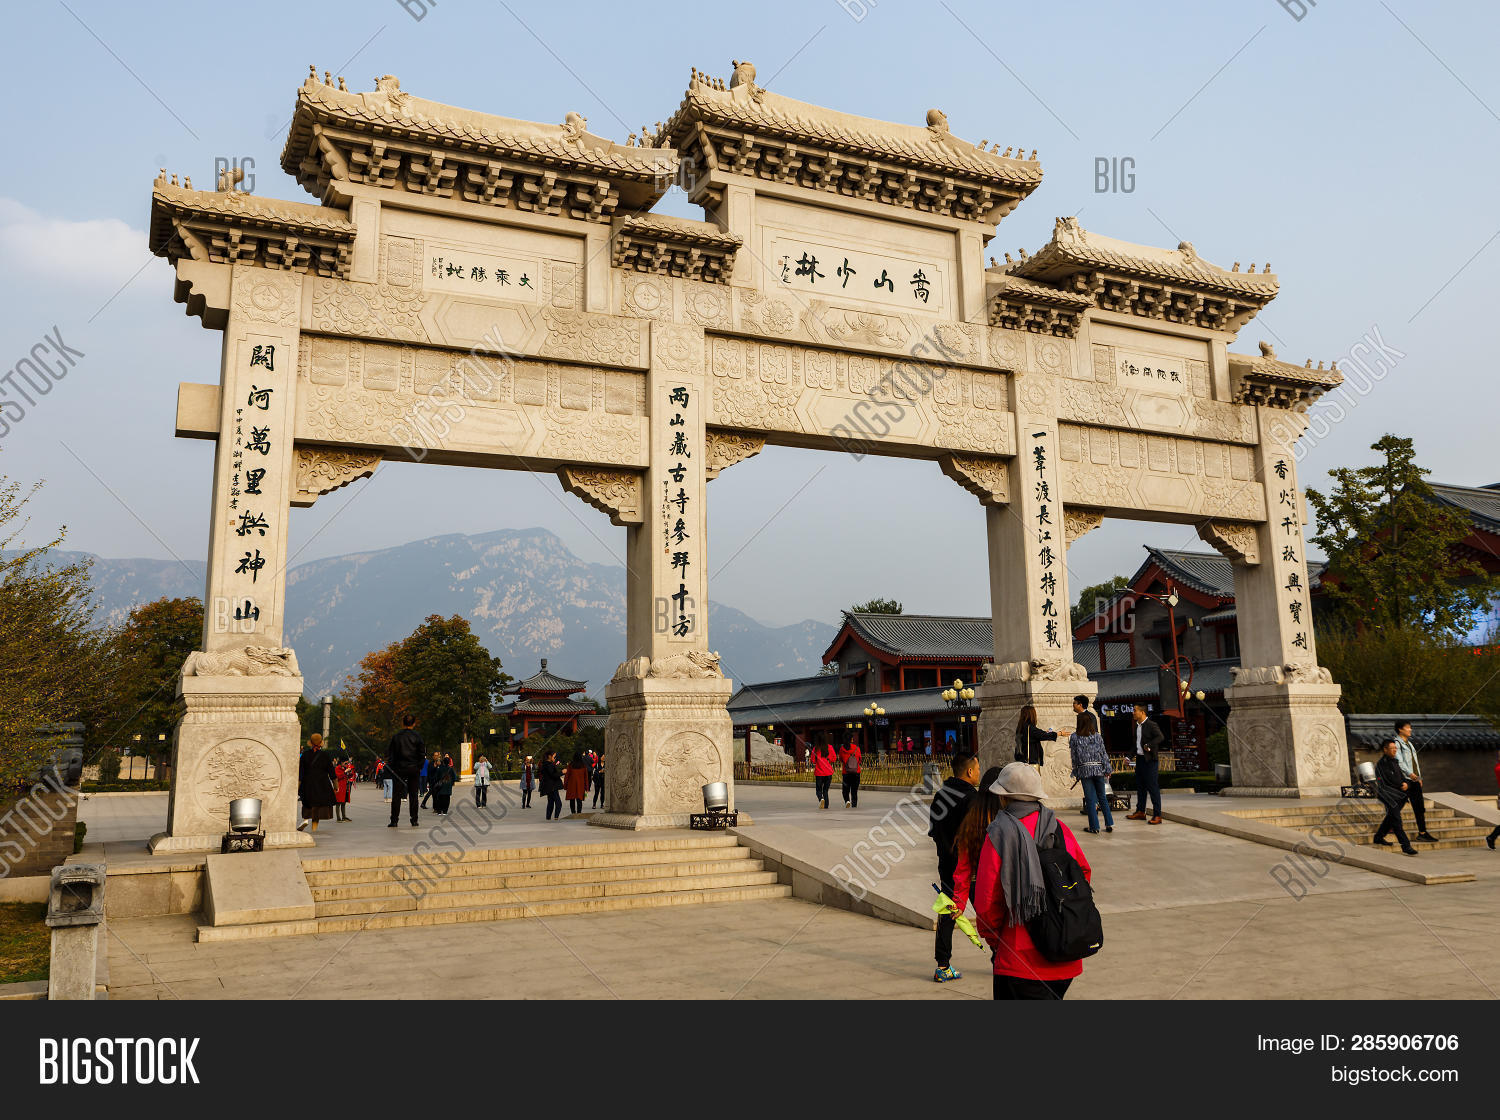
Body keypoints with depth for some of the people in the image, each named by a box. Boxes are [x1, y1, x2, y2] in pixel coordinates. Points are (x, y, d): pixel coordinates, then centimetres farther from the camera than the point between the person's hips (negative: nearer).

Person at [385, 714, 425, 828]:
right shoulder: (417, 737, -2)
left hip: (399, 768, 0)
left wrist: (390, 766, 5)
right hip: (414, 769, 0)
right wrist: (419, 767, 8)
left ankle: (394, 820, 3)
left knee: (396, 795, 5)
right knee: (413, 795, 7)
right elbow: (422, 754, -2)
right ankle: (414, 820, 7)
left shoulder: (396, 736, -1)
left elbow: (389, 753, -1)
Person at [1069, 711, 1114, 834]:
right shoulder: (1097, 736, 1)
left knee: (1090, 799, 3)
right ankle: (1109, 824, 9)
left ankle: (1094, 826, 4)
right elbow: (1103, 753, 3)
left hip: (1084, 770, -2)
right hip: (1098, 769, 2)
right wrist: (1107, 769, 9)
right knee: (1102, 797, 12)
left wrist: (1076, 773, 7)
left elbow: (1073, 757, -1)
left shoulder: (1074, 737, -4)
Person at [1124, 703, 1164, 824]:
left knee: (1153, 787, -6)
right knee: (1140, 786, 14)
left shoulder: (1151, 725, -12)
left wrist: (1149, 746, -30)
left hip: (1149, 760, -9)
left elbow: (1160, 737, -26)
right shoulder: (1137, 726, 14)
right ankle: (1140, 812, 24)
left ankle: (1157, 815, -3)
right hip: (1139, 759, 9)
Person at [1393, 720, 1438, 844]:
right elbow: (1399, 761, -17)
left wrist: (1419, 777, 19)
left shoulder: (1409, 743, 19)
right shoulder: (1397, 743, -7)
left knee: (1420, 806, 5)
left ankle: (1422, 832, 7)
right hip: (1404, 778, -8)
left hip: (1414, 779, 8)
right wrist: (1409, 773, -28)